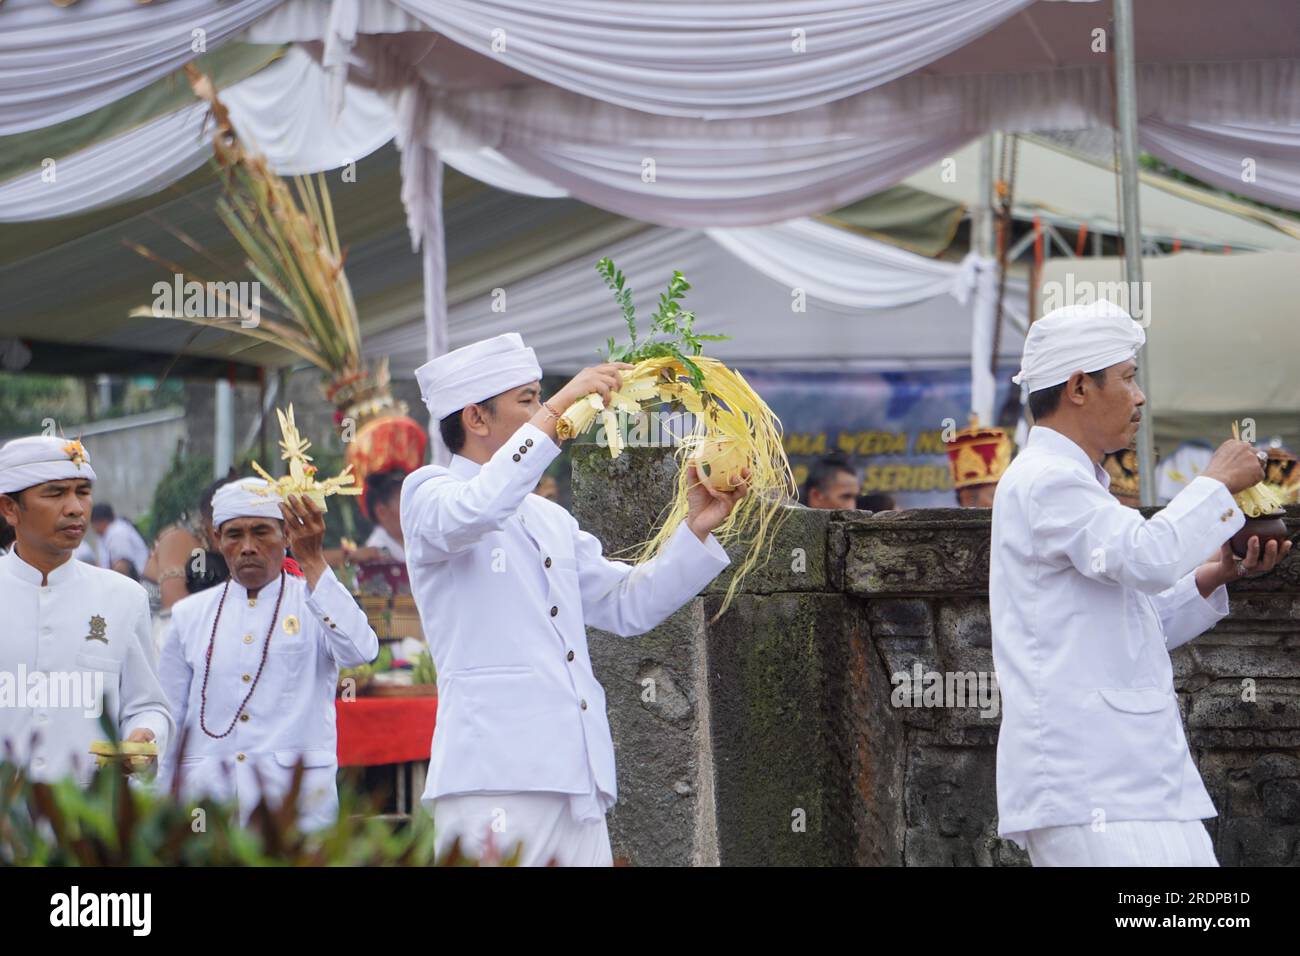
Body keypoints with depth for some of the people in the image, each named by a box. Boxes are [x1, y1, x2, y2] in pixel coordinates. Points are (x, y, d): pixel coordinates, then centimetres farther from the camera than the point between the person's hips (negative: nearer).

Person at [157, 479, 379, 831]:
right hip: (208, 795, 2)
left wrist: (313, 562, -17)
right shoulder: (189, 615, 14)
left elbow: (360, 652, -16)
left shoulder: (314, 603, 6)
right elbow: (168, 720, 17)